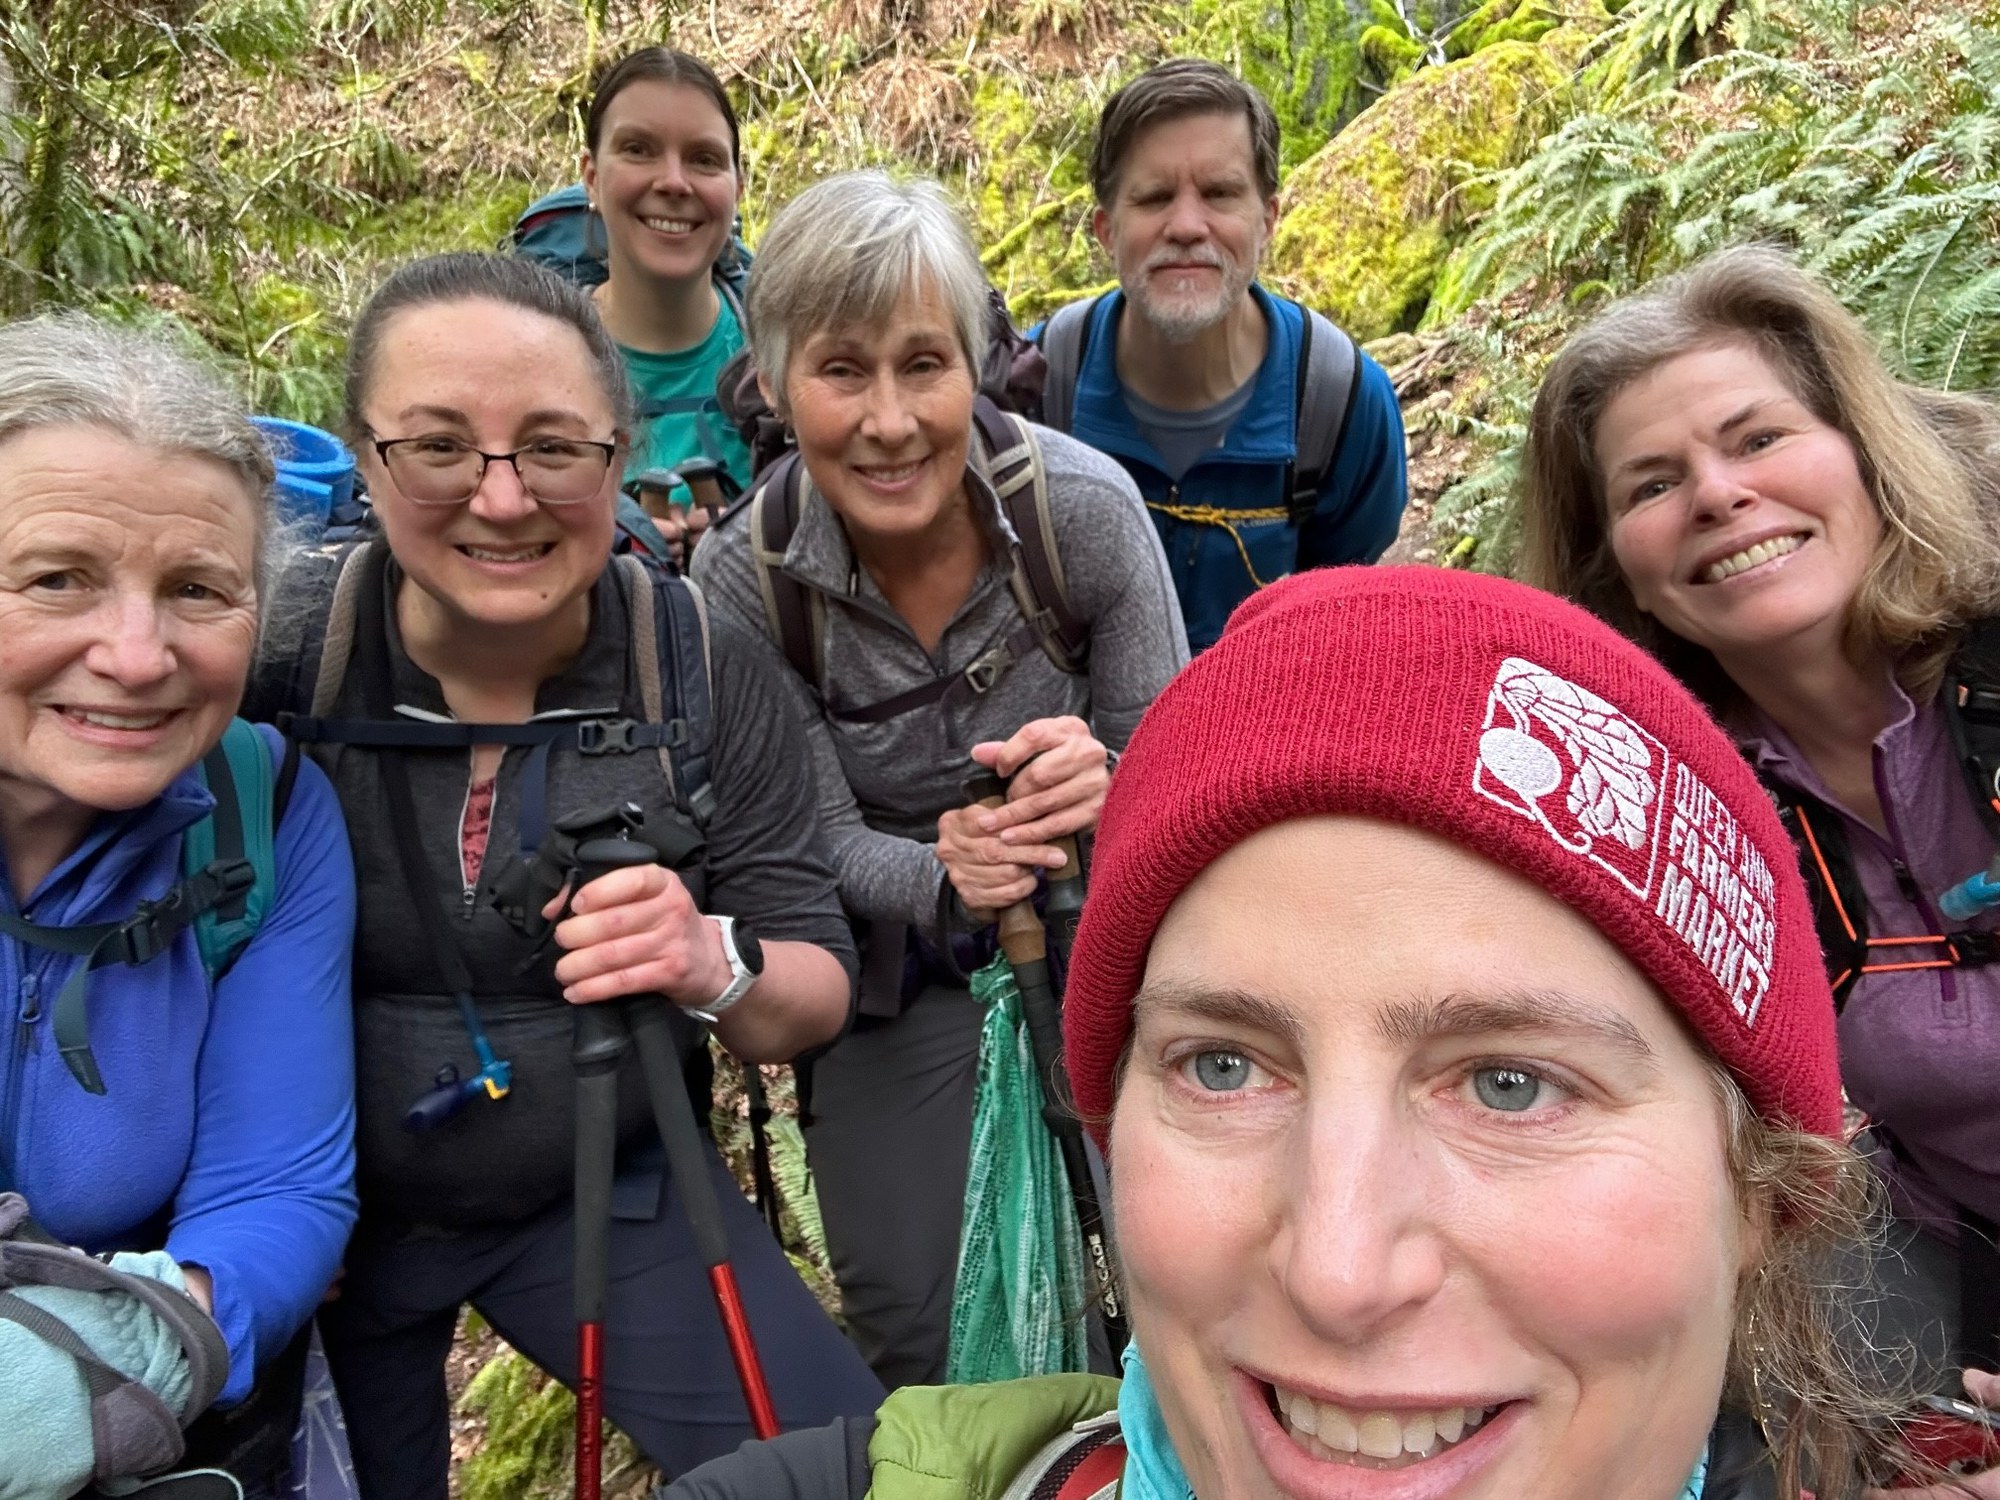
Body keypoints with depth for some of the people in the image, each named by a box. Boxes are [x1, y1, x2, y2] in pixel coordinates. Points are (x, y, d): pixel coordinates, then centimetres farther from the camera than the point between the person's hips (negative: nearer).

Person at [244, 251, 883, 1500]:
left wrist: (716, 966, -33)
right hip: (317, 1207, 0)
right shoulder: (266, 655, -17)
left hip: (610, 1193, 1)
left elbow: (820, 993, -11)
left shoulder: (708, 672, -15)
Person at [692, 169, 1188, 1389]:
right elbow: (820, 841, -13)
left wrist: (1103, 780, -38)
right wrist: (937, 876, -35)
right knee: (899, 1310, 7)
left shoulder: (1085, 506, -24)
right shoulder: (748, 576, -21)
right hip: (900, 954, 1)